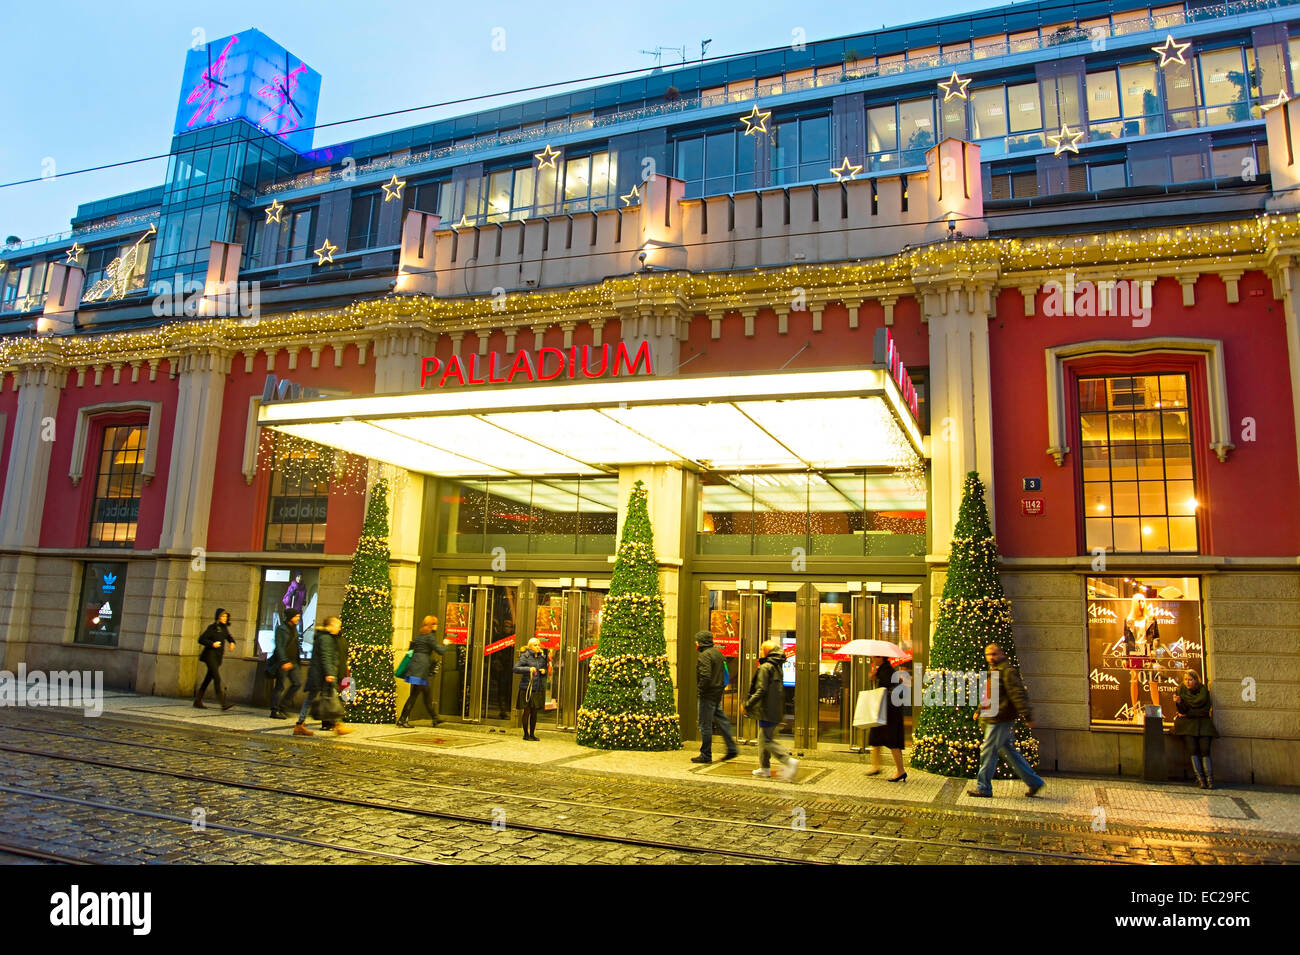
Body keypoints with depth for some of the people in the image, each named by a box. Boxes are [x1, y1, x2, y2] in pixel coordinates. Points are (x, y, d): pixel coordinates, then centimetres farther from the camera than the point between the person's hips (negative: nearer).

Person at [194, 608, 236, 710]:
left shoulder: (224, 627, 11)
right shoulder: (212, 627, -9)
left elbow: (228, 636, 28)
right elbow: (201, 639, -10)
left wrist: (232, 642, 8)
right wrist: (212, 644, -21)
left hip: (218, 656, 8)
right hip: (210, 655, -8)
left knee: (208, 678, 11)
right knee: (217, 678, -15)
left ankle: (197, 701, 21)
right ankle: (223, 703, -22)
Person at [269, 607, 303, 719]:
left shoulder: (294, 629, 14)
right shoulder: (281, 629, -10)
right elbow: (279, 646, -16)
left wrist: (298, 659, 18)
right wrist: (284, 661, -23)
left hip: (292, 662, 8)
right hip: (283, 663, -8)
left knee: (298, 683, 3)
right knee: (280, 686, -3)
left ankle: (283, 705, 14)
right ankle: (275, 711, 4)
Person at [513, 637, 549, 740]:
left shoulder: (542, 657, 10)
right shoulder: (525, 656, -6)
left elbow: (546, 669, 22)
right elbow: (516, 668, -13)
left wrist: (544, 671, -1)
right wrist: (528, 669, -24)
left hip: (538, 688, 5)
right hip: (527, 688, -5)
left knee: (534, 712, 9)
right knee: (527, 711, 0)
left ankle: (532, 734, 18)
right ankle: (526, 734, 12)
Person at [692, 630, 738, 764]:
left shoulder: (704, 655, -17)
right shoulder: (718, 653, 12)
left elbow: (706, 676, -27)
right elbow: (725, 671, 16)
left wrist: (701, 688, -13)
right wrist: (722, 685, 15)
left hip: (708, 695, -9)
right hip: (718, 693, 9)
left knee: (705, 725, 0)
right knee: (721, 720, 17)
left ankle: (706, 755, 7)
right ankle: (732, 749, 19)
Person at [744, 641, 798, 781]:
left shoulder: (765, 667, -15)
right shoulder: (777, 667, 12)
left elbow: (761, 690, -20)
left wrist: (748, 705, -14)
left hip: (767, 710, -9)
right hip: (777, 710, 9)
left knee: (767, 741, -5)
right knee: (765, 739, 18)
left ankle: (789, 761, -17)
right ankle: (765, 768, 24)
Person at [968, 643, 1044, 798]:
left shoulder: (1007, 671, -12)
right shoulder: (992, 672, 18)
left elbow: (1018, 695, -18)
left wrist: (1027, 716, -22)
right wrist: (980, 710, 22)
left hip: (1001, 720, -10)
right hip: (993, 720, 10)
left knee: (988, 752, -5)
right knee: (1010, 752, 14)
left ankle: (983, 788, 2)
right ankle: (1034, 781, 22)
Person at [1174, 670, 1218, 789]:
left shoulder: (1203, 689, 5)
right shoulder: (1182, 689, 7)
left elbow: (1204, 709, -5)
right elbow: (1182, 710, -1)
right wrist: (1179, 703, -21)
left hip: (1202, 723, 0)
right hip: (1187, 724, 0)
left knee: (1205, 750, -15)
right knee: (1193, 750, -15)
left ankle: (1210, 780, -15)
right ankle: (1201, 780, -15)